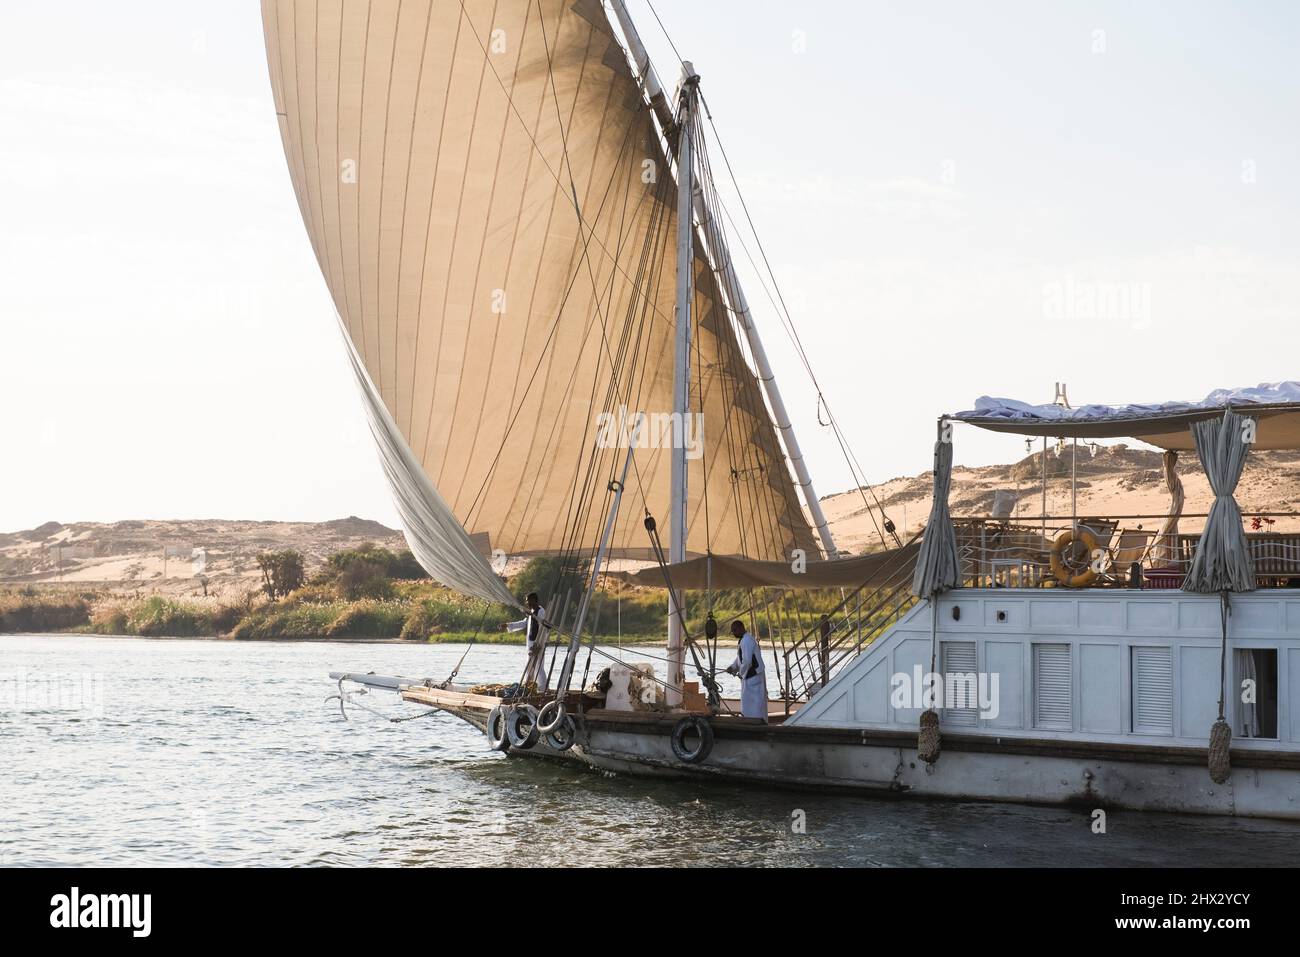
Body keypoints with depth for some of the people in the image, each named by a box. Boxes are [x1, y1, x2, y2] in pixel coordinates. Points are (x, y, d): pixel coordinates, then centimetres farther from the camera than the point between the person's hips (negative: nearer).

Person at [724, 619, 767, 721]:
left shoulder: (746, 641, -18)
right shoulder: (746, 639, 16)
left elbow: (747, 661, -25)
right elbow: (740, 658, 23)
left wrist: (741, 673, -10)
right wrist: (732, 667, 8)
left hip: (753, 677, -11)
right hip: (752, 677, 11)